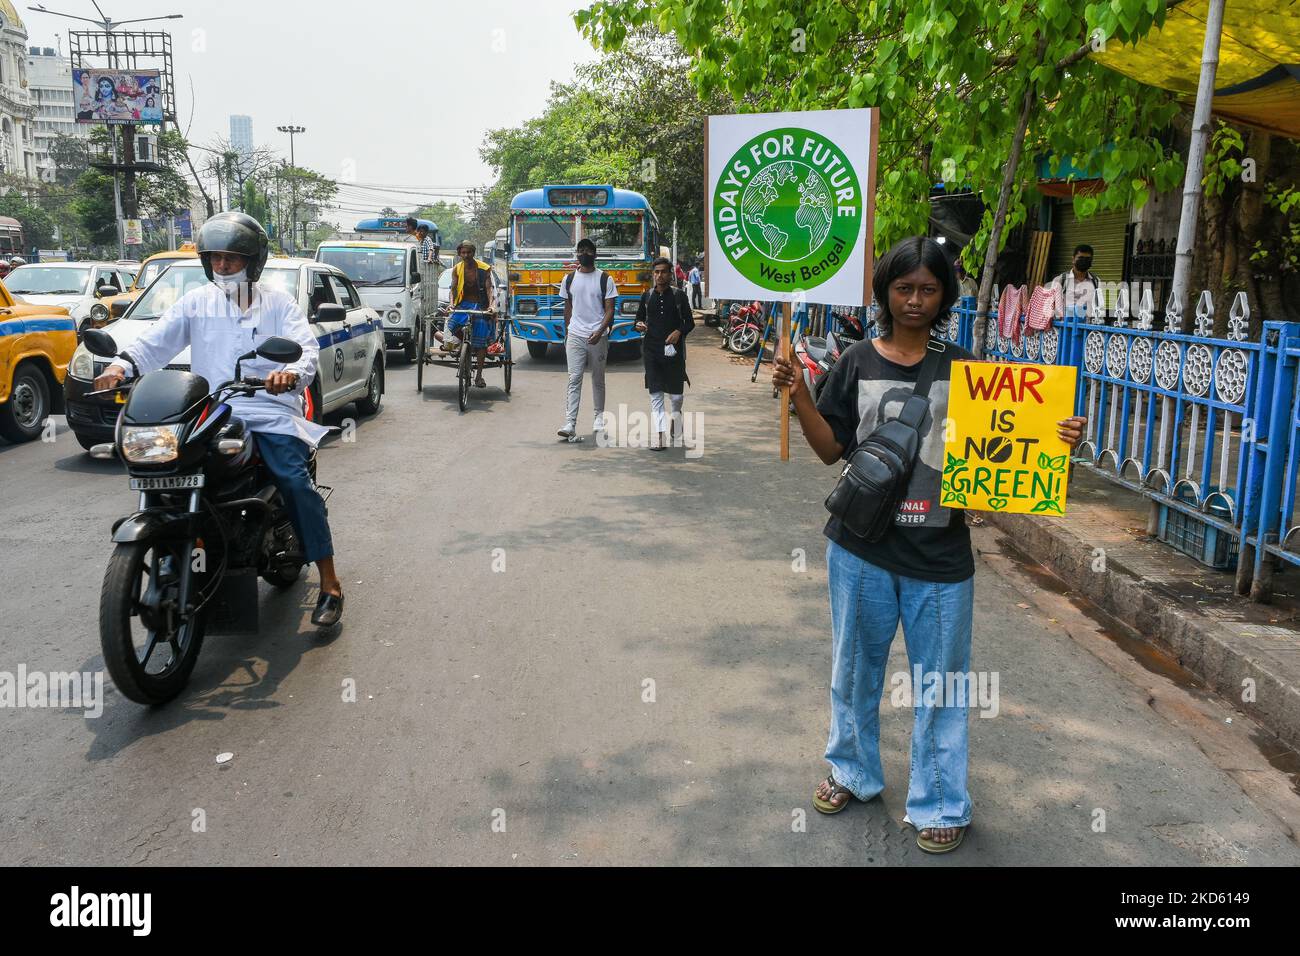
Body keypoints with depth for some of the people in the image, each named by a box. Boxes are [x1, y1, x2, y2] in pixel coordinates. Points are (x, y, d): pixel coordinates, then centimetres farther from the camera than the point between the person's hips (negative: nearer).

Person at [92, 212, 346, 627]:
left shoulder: (279, 303, 8)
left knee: (296, 482, -22)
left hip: (270, 412, -3)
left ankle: (329, 584, -17)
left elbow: (307, 348, -7)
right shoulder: (195, 302, 15)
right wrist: (122, 363, -17)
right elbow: (156, 341, 5)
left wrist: (292, 372, -31)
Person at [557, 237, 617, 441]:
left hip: (597, 336, -1)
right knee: (574, 379, -8)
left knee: (598, 379, 11)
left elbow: (609, 309, -5)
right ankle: (570, 424, -13)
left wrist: (600, 332, -19)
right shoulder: (569, 279, 8)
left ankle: (599, 415, 29)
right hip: (575, 335, 1)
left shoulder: (605, 279, -1)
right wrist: (566, 333, 16)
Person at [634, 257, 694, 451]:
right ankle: (660, 437, -2)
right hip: (652, 351, 1)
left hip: (674, 350, -1)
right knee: (655, 395, -4)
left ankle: (675, 418, 39)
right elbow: (640, 317, 19)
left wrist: (679, 331, -14)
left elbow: (690, 322, 6)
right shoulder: (647, 296, 8)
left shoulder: (679, 295, 2)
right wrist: (639, 324, -4)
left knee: (676, 394, 5)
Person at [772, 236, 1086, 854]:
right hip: (861, 549, 2)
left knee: (938, 680, 8)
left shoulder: (961, 368, -2)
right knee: (856, 665, 17)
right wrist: (798, 394, -13)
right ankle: (853, 770, 40)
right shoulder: (858, 363, 0)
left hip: (938, 553, -1)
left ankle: (938, 804, 26)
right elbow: (831, 449, 0)